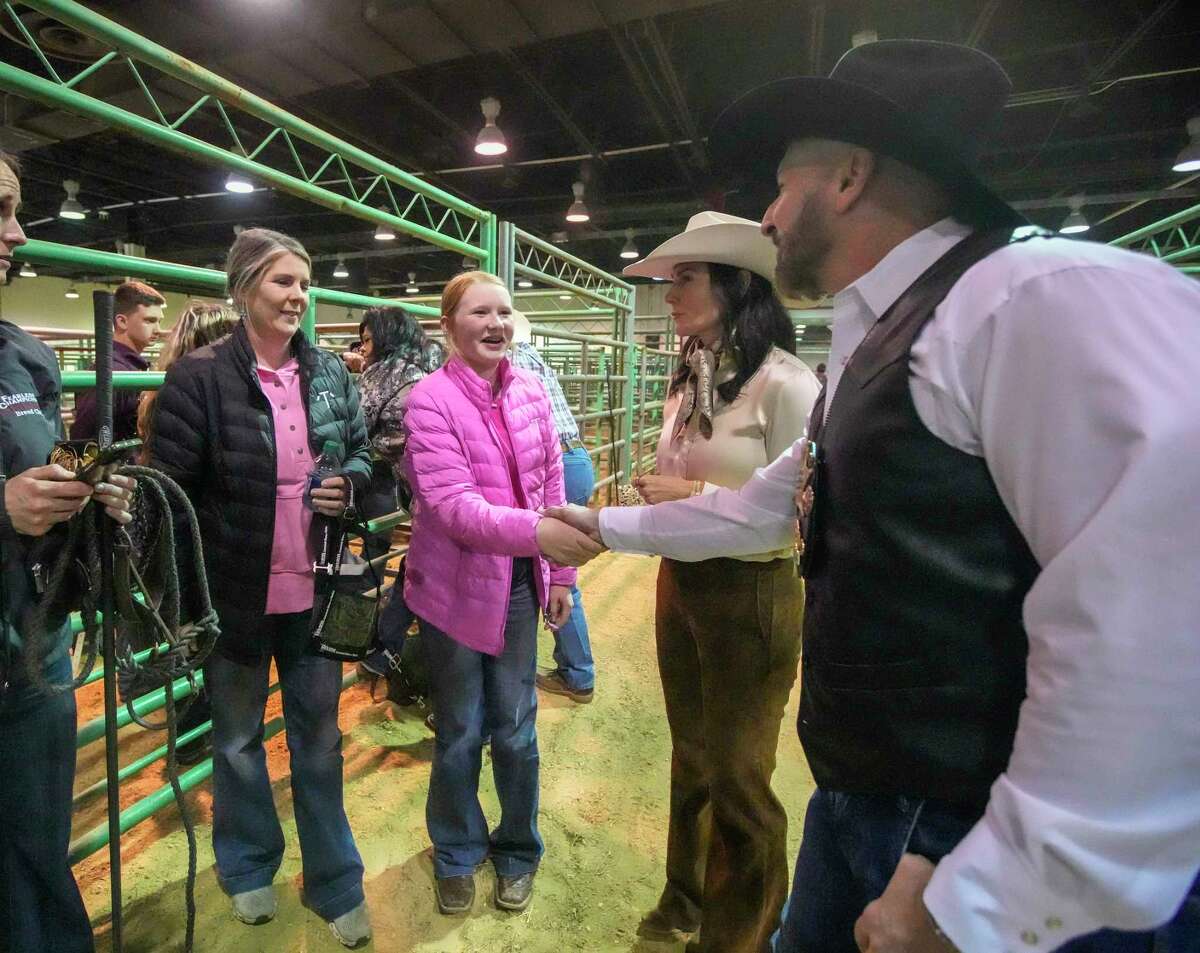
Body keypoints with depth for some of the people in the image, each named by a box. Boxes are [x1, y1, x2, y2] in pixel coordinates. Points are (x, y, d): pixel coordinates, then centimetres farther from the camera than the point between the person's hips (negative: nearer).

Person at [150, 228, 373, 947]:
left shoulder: (330, 372, 2)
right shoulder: (199, 378, -10)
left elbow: (363, 451, 12)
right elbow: (171, 491, -12)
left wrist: (351, 482, -11)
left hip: (315, 589, 3)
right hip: (236, 592, -2)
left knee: (320, 737, 15)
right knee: (237, 739, 19)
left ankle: (335, 881, 34)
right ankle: (249, 865, 45)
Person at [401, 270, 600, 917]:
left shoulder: (531, 392, 0)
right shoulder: (430, 399, -14)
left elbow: (550, 487, 6)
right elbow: (451, 505, -24)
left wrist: (558, 573, 7)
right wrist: (537, 533, -38)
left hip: (519, 584, 3)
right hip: (455, 589, -3)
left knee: (516, 728, 15)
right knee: (460, 734, 14)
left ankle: (517, 851, 41)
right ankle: (458, 855, 41)